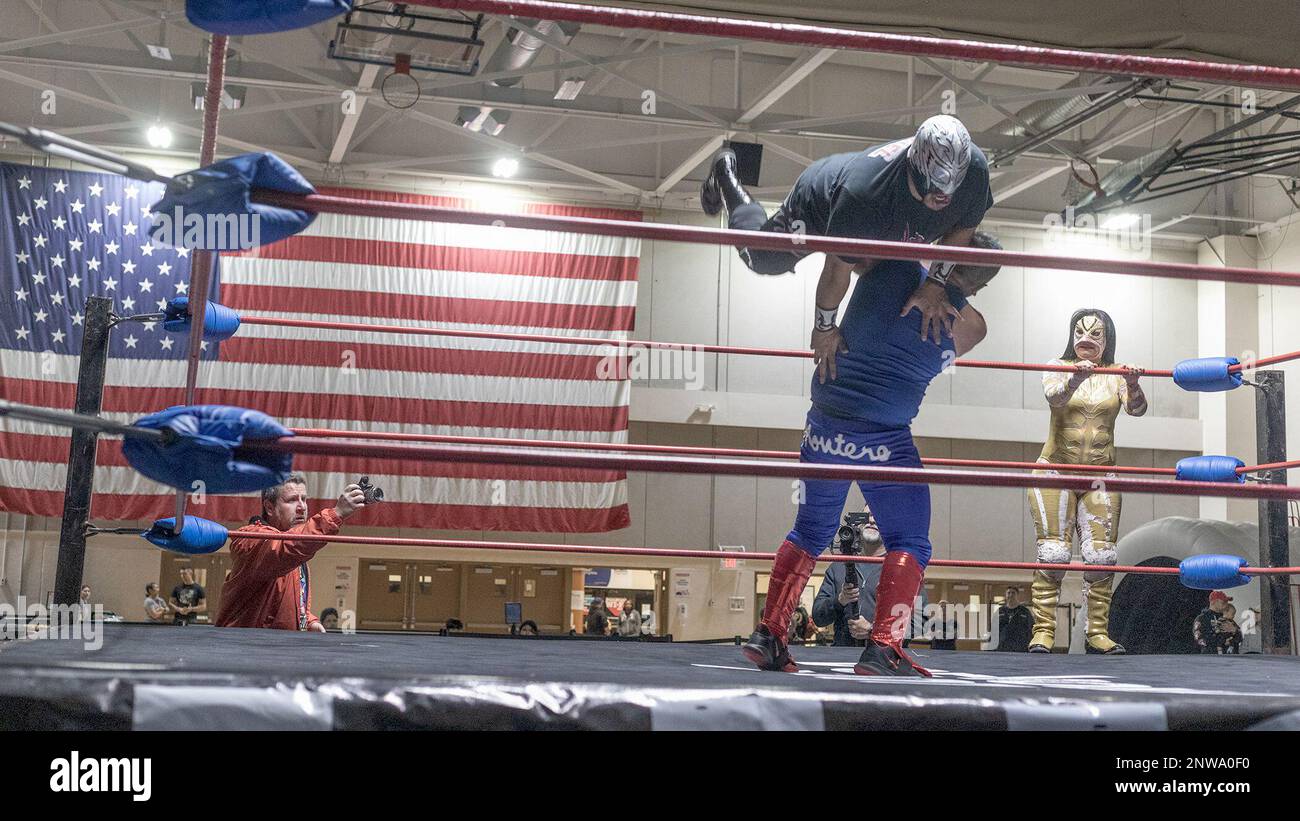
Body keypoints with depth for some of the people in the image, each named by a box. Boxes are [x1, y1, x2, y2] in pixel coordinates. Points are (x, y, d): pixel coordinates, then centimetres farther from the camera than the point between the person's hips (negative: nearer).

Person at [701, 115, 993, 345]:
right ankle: (725, 173, 47)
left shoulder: (975, 168, -40)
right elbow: (837, 270, -35)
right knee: (762, 260, 26)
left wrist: (934, 285, -21)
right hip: (819, 201, -4)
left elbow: (963, 229, -17)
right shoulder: (863, 196, -51)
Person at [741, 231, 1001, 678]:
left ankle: (769, 635, 18)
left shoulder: (895, 265, 2)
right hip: (882, 439, -5)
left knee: (809, 533, 20)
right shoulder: (969, 325, -3)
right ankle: (883, 648, -6)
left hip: (824, 423, 5)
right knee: (908, 544, 8)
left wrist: (823, 327, 11)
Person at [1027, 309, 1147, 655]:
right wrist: (1075, 378, -40)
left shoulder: (1116, 376, 5)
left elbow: (1137, 408, -11)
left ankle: (1098, 633, 4)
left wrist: (1133, 384, -33)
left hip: (1100, 477, 2)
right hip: (1056, 472, -2)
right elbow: (1053, 396, -19)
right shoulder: (1058, 367, 2)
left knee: (1101, 555, -2)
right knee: (1053, 552, -8)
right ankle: (1043, 632, -7)